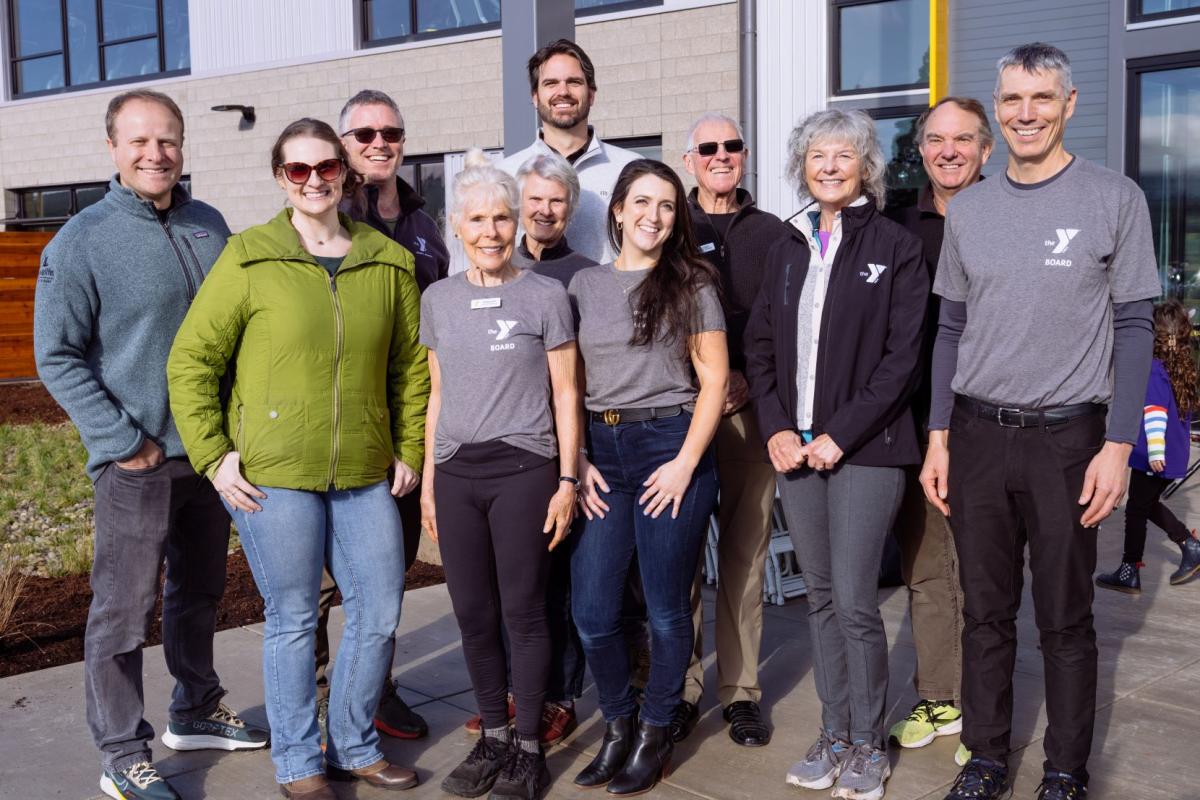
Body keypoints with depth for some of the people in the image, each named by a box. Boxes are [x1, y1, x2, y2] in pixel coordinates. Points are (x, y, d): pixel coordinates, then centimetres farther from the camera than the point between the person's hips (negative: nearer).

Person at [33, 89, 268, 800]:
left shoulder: (209, 226, 6)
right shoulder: (81, 242, -9)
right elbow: (58, 358, -9)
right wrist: (123, 441, -15)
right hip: (136, 462, -5)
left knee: (200, 591, 19)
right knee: (124, 612, 2)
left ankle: (197, 712, 37)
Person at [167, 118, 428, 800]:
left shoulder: (389, 262, 7)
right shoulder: (250, 257, -3)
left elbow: (412, 365, 14)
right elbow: (191, 361, -1)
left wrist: (410, 450, 9)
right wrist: (214, 456, -7)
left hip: (364, 475, 4)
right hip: (272, 475, -3)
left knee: (380, 612, 8)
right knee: (294, 620, 5)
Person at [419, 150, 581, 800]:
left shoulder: (545, 296, -1)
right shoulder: (438, 300, 9)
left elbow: (564, 394, 1)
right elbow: (437, 395, 15)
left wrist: (567, 480, -3)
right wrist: (428, 480, 12)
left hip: (523, 469, -3)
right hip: (455, 472, 4)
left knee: (523, 610, 1)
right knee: (473, 613, 8)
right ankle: (492, 737, 23)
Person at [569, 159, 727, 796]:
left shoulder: (691, 285, 3)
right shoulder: (584, 285, 11)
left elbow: (714, 379, -1)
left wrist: (685, 464, -10)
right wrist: (576, 461, 0)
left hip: (670, 446, -3)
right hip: (599, 452, 3)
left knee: (666, 607, 4)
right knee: (592, 613, 2)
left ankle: (656, 734, 23)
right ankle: (618, 725, 24)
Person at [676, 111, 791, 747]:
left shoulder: (772, 234, 11)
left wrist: (750, 380, -6)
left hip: (750, 408, 1)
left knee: (745, 551, 2)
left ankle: (740, 691, 11)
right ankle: (681, 688, 9)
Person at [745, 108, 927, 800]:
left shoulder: (896, 247, -2)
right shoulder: (788, 250, 13)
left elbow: (901, 358, -8)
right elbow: (761, 346, 13)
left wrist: (840, 436, -13)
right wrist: (778, 429, -1)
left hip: (864, 450, -5)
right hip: (796, 449, 5)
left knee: (855, 601, -5)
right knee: (822, 598, 11)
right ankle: (834, 735, 22)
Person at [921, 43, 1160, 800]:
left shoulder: (1115, 199, -2)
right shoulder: (969, 209, 8)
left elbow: (1134, 329, -3)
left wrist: (1118, 445, -10)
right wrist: (938, 438, 7)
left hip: (1066, 436, -3)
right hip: (977, 434, 3)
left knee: (1066, 619, 6)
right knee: (986, 613, 10)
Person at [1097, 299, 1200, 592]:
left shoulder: (1153, 368, -18)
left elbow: (1155, 411, -27)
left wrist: (1155, 450, -32)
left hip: (1153, 458, -8)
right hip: (1176, 454, 8)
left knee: (1136, 510, 3)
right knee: (1148, 504, 24)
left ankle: (1129, 573, 10)